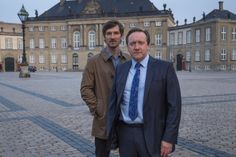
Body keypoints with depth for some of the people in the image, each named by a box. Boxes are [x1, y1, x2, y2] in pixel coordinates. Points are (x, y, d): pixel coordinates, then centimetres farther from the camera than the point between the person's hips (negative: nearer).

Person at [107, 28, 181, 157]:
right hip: (124, 133, 4)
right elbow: (114, 101, 10)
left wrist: (169, 138, -13)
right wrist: (112, 132, 5)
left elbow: (174, 105, -8)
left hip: (151, 135, -3)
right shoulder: (121, 69, 6)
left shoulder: (164, 68, -6)